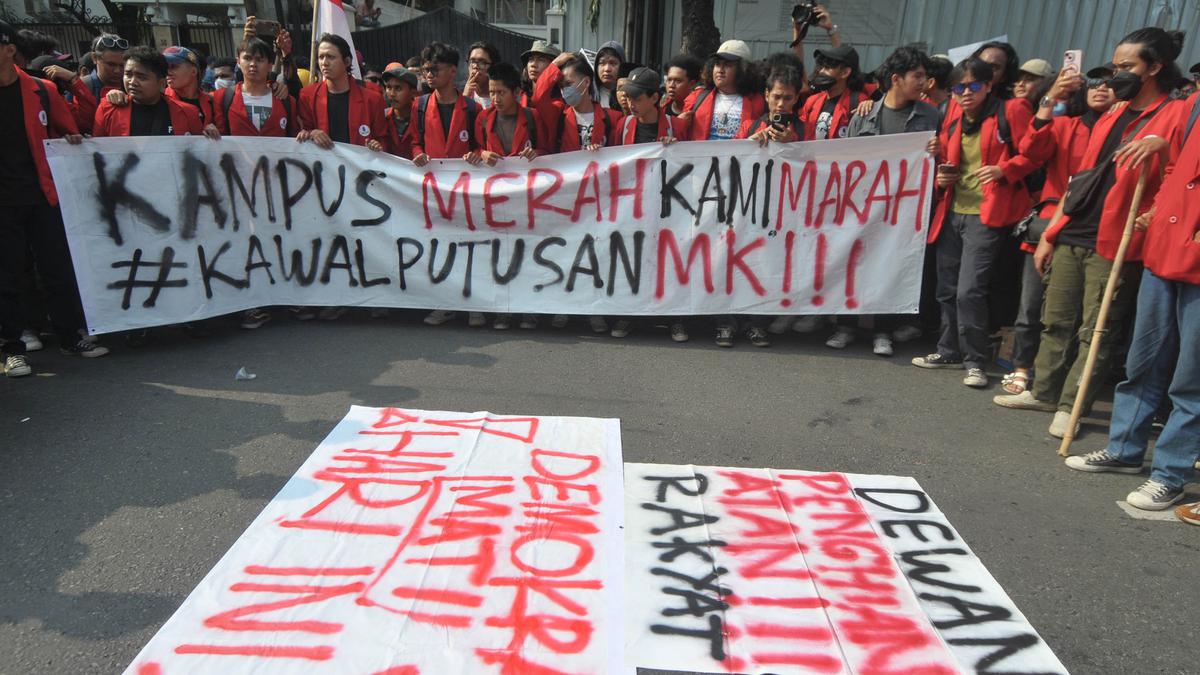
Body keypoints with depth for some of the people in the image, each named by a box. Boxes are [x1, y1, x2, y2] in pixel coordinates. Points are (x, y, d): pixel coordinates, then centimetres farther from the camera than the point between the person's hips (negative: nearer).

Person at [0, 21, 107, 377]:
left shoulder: (41, 91, 3)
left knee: (59, 270, 7)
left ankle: (70, 336, 20)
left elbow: (69, 130, 17)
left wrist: (71, 142, 1)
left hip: (42, 196, 1)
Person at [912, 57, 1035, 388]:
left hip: (986, 214, -6)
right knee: (947, 288, 12)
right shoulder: (953, 118, 13)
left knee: (969, 290, -13)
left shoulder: (1011, 111, -2)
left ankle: (975, 361, 1)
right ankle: (949, 351, 27)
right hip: (952, 212, 6)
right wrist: (940, 175, 3)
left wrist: (1002, 169, -19)